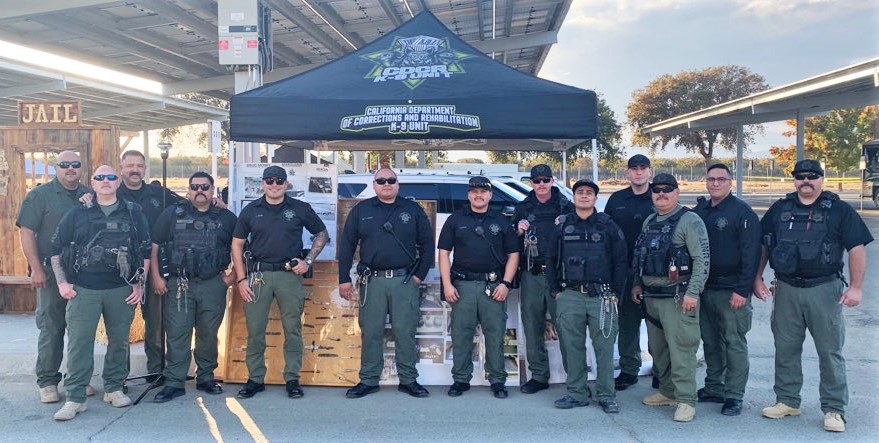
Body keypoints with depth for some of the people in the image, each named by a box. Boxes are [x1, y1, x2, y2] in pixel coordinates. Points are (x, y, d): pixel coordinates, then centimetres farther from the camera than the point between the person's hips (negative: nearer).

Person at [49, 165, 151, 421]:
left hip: (122, 290, 1)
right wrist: (62, 282, 1)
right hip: (83, 290, -1)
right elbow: (56, 248, 8)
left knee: (119, 340, 9)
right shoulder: (78, 213, 6)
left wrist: (139, 284, 2)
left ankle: (114, 388, 24)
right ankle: (75, 398, 4)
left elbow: (145, 250, 8)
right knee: (79, 342, -3)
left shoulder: (133, 213, 6)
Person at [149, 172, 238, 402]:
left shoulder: (226, 218, 9)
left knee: (209, 334, 9)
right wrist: (156, 277, -2)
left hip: (213, 285, 1)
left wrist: (233, 276, 6)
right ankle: (174, 383, 5)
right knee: (177, 335, -2)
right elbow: (154, 247, 5)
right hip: (178, 285, -1)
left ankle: (206, 378, 22)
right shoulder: (172, 214, 6)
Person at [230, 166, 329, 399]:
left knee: (293, 329, 3)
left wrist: (308, 261, 0)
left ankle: (292, 379, 14)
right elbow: (237, 244, 9)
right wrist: (241, 279, 2)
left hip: (290, 275, -1)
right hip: (258, 275, 1)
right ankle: (255, 379, 15)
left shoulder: (300, 209, 5)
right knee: (255, 330, 2)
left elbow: (322, 234, 13)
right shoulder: (251, 211, 7)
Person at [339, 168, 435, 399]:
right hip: (372, 281, 1)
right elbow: (346, 245, 7)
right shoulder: (361, 210, 8)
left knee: (405, 332, 1)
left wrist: (420, 275, 1)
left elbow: (427, 244, 9)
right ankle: (368, 380, 14)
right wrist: (344, 279, 1)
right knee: (370, 332, 4)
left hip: (405, 281, 0)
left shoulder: (413, 210, 8)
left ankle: (408, 380, 12)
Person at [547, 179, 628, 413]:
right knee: (573, 347, 6)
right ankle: (576, 394, 16)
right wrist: (556, 290, 8)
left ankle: (606, 396, 10)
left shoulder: (609, 227, 5)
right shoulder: (562, 227, 11)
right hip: (570, 296, 2)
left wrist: (615, 292, 0)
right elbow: (551, 260, 14)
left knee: (604, 347, 0)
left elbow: (620, 261, 4)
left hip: (602, 296, -2)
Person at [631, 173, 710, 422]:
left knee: (680, 348, -9)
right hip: (651, 296, 8)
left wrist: (693, 292, -19)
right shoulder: (649, 222, 16)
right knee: (657, 348, 14)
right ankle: (668, 391, 27)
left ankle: (686, 400, -3)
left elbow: (702, 260, -13)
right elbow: (640, 257, 25)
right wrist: (637, 283, 17)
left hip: (677, 297, -8)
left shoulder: (690, 221, -7)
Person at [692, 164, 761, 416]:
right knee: (710, 342, 14)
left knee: (734, 343, -1)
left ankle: (734, 396, 6)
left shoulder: (742, 212, -7)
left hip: (732, 292, -6)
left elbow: (751, 254, -12)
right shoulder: (698, 212, 11)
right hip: (704, 289, 6)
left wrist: (742, 290, -17)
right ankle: (713, 388, 25)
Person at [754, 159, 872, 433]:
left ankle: (834, 409, 11)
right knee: (785, 348, 10)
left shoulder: (839, 210, 0)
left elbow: (857, 249, -4)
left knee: (830, 351, 2)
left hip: (825, 289, -3)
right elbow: (762, 246, 14)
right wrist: (757, 279, 9)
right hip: (786, 289, 3)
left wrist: (855, 287, -11)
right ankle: (787, 401, 23)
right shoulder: (780, 210, 8)